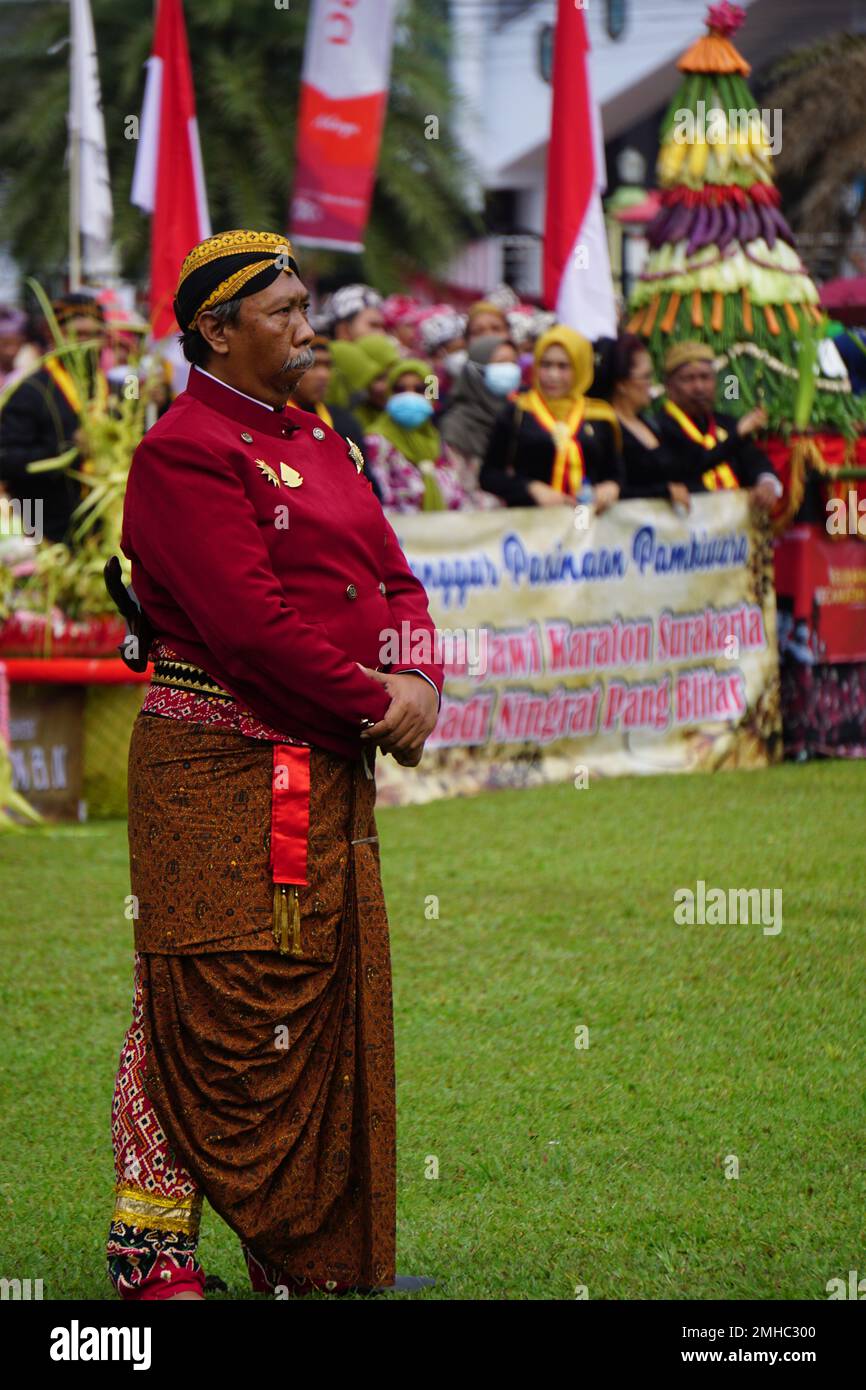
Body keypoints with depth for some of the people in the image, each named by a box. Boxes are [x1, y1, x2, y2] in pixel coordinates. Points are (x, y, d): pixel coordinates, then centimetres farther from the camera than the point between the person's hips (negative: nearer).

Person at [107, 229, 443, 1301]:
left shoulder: (317, 444, 17)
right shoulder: (184, 450, -12)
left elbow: (393, 579, 15)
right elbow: (251, 621, -20)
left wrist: (419, 678, -6)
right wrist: (377, 706, -15)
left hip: (331, 771, 9)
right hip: (220, 769, -9)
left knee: (325, 1005, 11)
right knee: (213, 1010, -7)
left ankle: (306, 1250, 18)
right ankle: (152, 1247, 0)